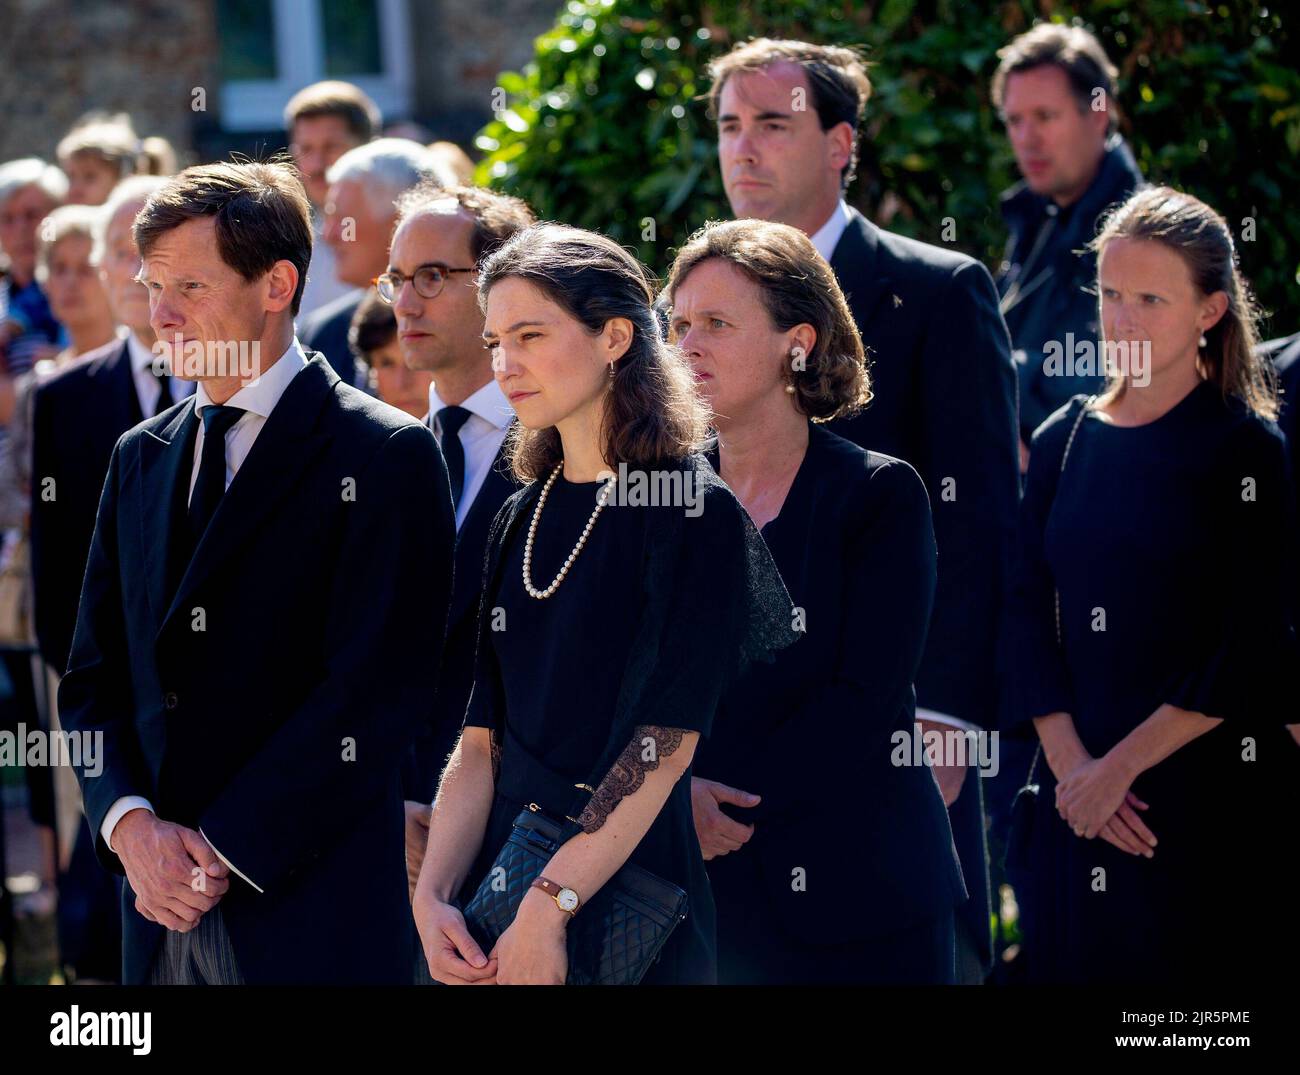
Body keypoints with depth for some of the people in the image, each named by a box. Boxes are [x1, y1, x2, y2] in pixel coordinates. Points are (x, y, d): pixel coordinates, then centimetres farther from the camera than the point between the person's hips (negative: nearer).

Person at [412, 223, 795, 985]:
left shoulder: (694, 509, -10)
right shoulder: (522, 520, 10)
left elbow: (667, 740, -17)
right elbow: (481, 740, 6)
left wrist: (549, 909, -22)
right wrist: (433, 897, -8)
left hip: (629, 892, -6)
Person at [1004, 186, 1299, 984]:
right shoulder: (1065, 441, 8)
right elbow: (1029, 617, 4)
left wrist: (1119, 769, -14)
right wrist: (1072, 763, -10)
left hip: (1214, 798, -4)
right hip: (1079, 798, 4)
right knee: (1080, 961, 7)